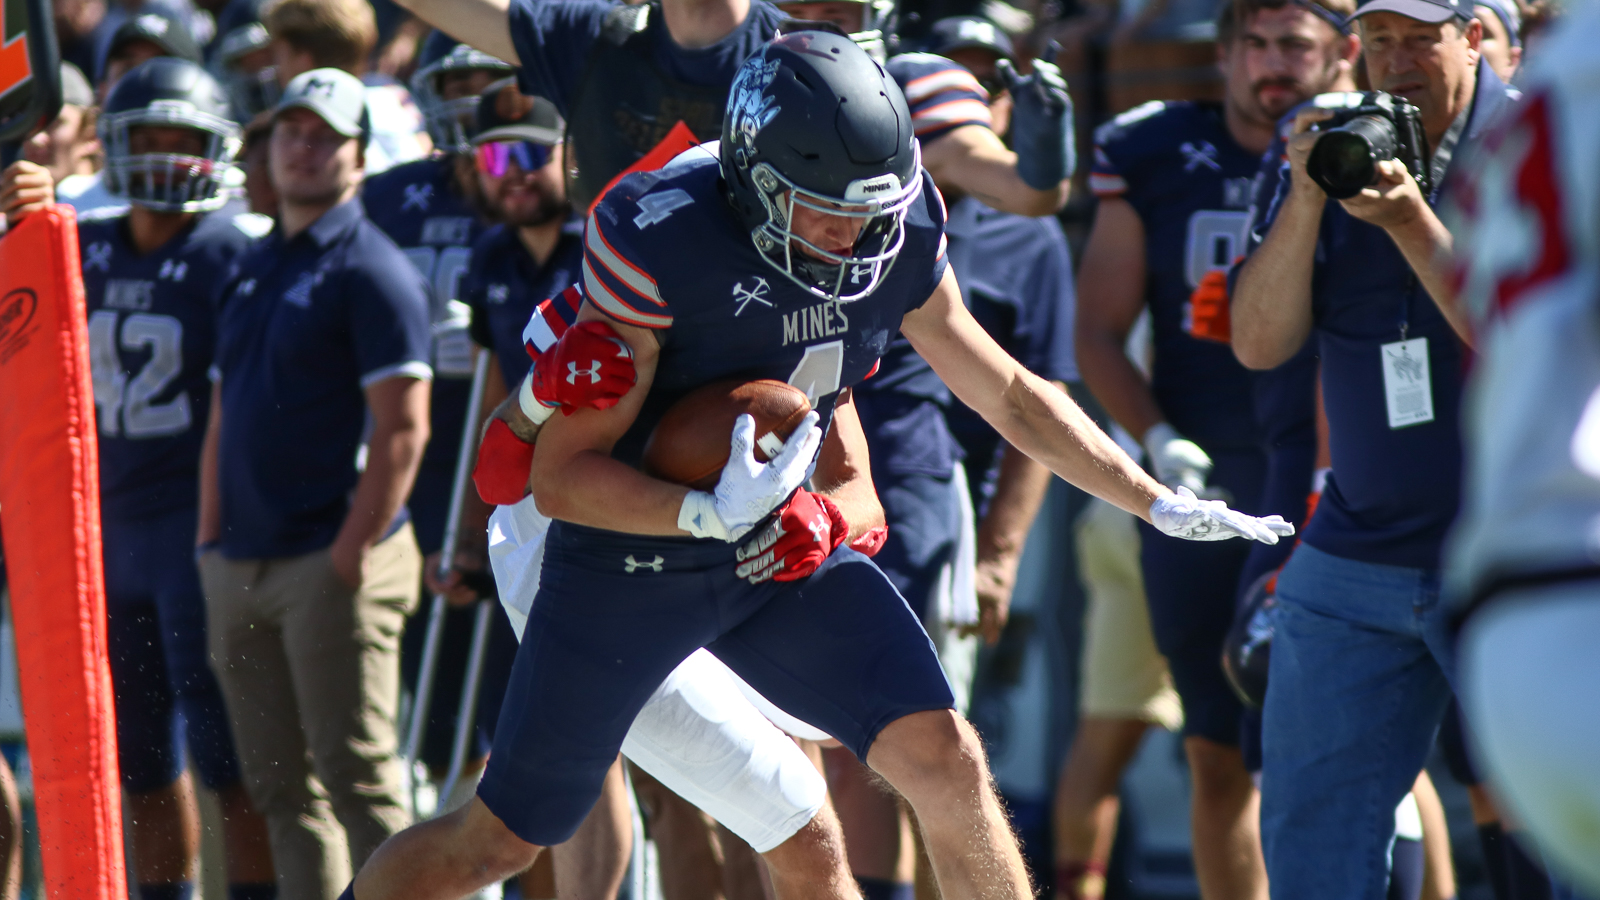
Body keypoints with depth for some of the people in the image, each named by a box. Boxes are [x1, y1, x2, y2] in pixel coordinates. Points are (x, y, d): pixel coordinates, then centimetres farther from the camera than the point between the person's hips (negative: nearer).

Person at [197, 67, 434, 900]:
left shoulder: (371, 272, -7)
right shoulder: (249, 271, 17)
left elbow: (402, 430, -14)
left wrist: (351, 552, -18)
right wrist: (211, 545, 14)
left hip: (329, 565, -8)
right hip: (242, 570, 8)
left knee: (357, 779, -9)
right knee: (281, 786, 9)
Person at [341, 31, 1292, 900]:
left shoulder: (899, 235, -9)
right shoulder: (662, 242, -27)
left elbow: (1008, 392, 9)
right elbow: (563, 474, -24)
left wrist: (1158, 503, 10)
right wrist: (710, 515, -39)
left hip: (787, 544, 5)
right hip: (634, 553, -4)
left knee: (946, 762, -11)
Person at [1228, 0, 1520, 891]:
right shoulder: (1334, 143, 6)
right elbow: (1260, 342, -2)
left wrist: (1408, 217, -25)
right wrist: (1306, 197, -15)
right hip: (1355, 557, 4)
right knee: (1310, 824, 5)